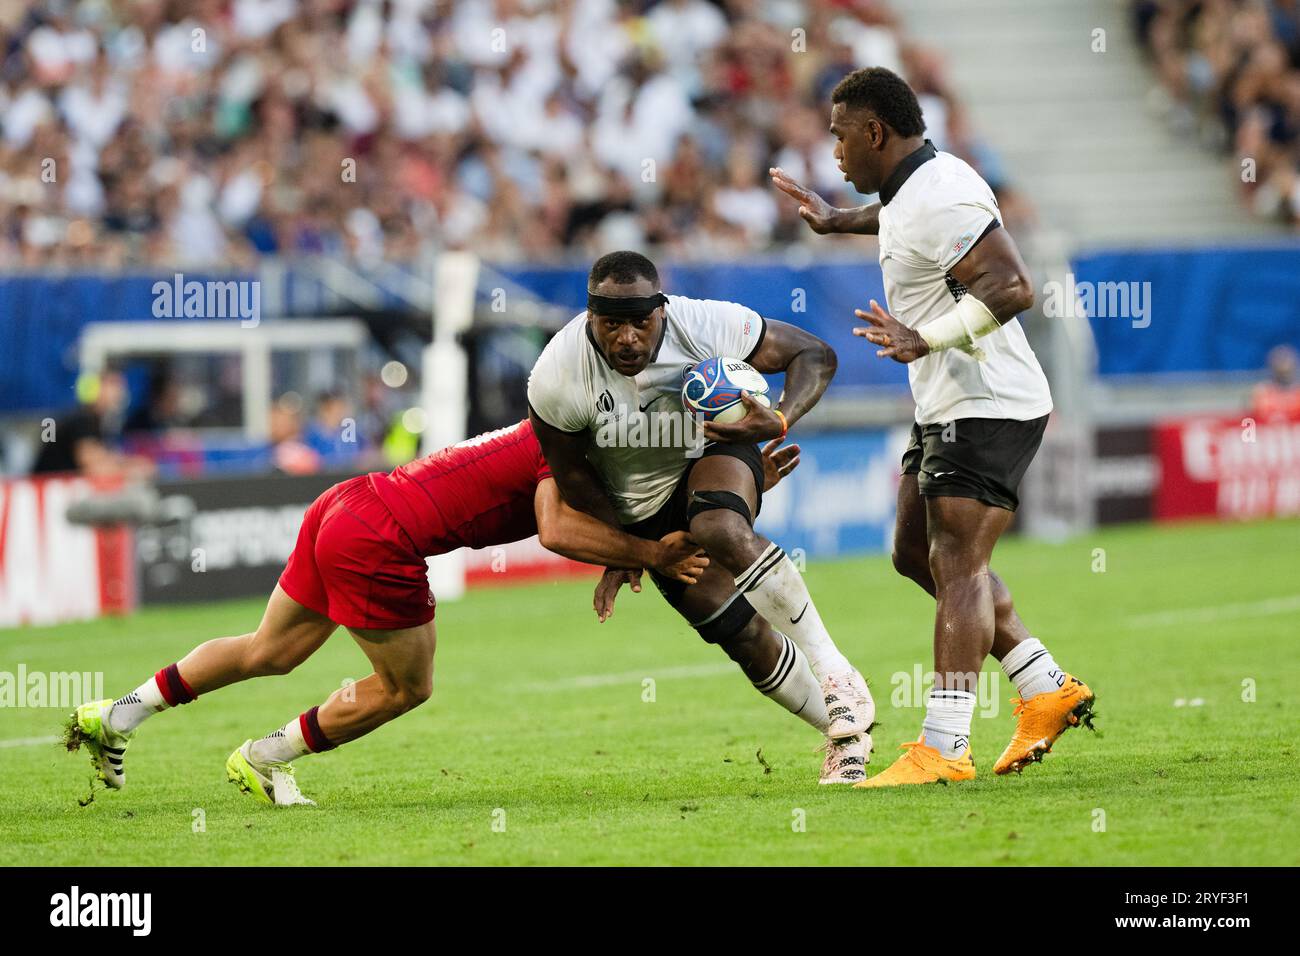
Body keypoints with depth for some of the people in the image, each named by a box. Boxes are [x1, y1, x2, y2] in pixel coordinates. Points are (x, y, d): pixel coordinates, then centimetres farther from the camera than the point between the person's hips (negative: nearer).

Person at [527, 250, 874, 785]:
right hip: (645, 510, 2)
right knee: (747, 638, -6)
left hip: (715, 451, -2)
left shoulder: (705, 327, -28)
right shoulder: (558, 378, -27)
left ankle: (836, 675, -27)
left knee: (722, 532, -37)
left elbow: (815, 355, -15)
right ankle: (844, 733, 14)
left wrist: (780, 422, -34)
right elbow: (572, 472, -8)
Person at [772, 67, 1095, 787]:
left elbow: (1013, 286, -30)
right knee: (917, 555, 15)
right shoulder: (916, 185, 13)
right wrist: (836, 221, 46)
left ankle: (944, 748, -20)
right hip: (947, 409, 11)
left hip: (986, 408, -11)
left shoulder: (939, 200, -20)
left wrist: (926, 340, -35)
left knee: (957, 564, -15)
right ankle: (1046, 690, 18)